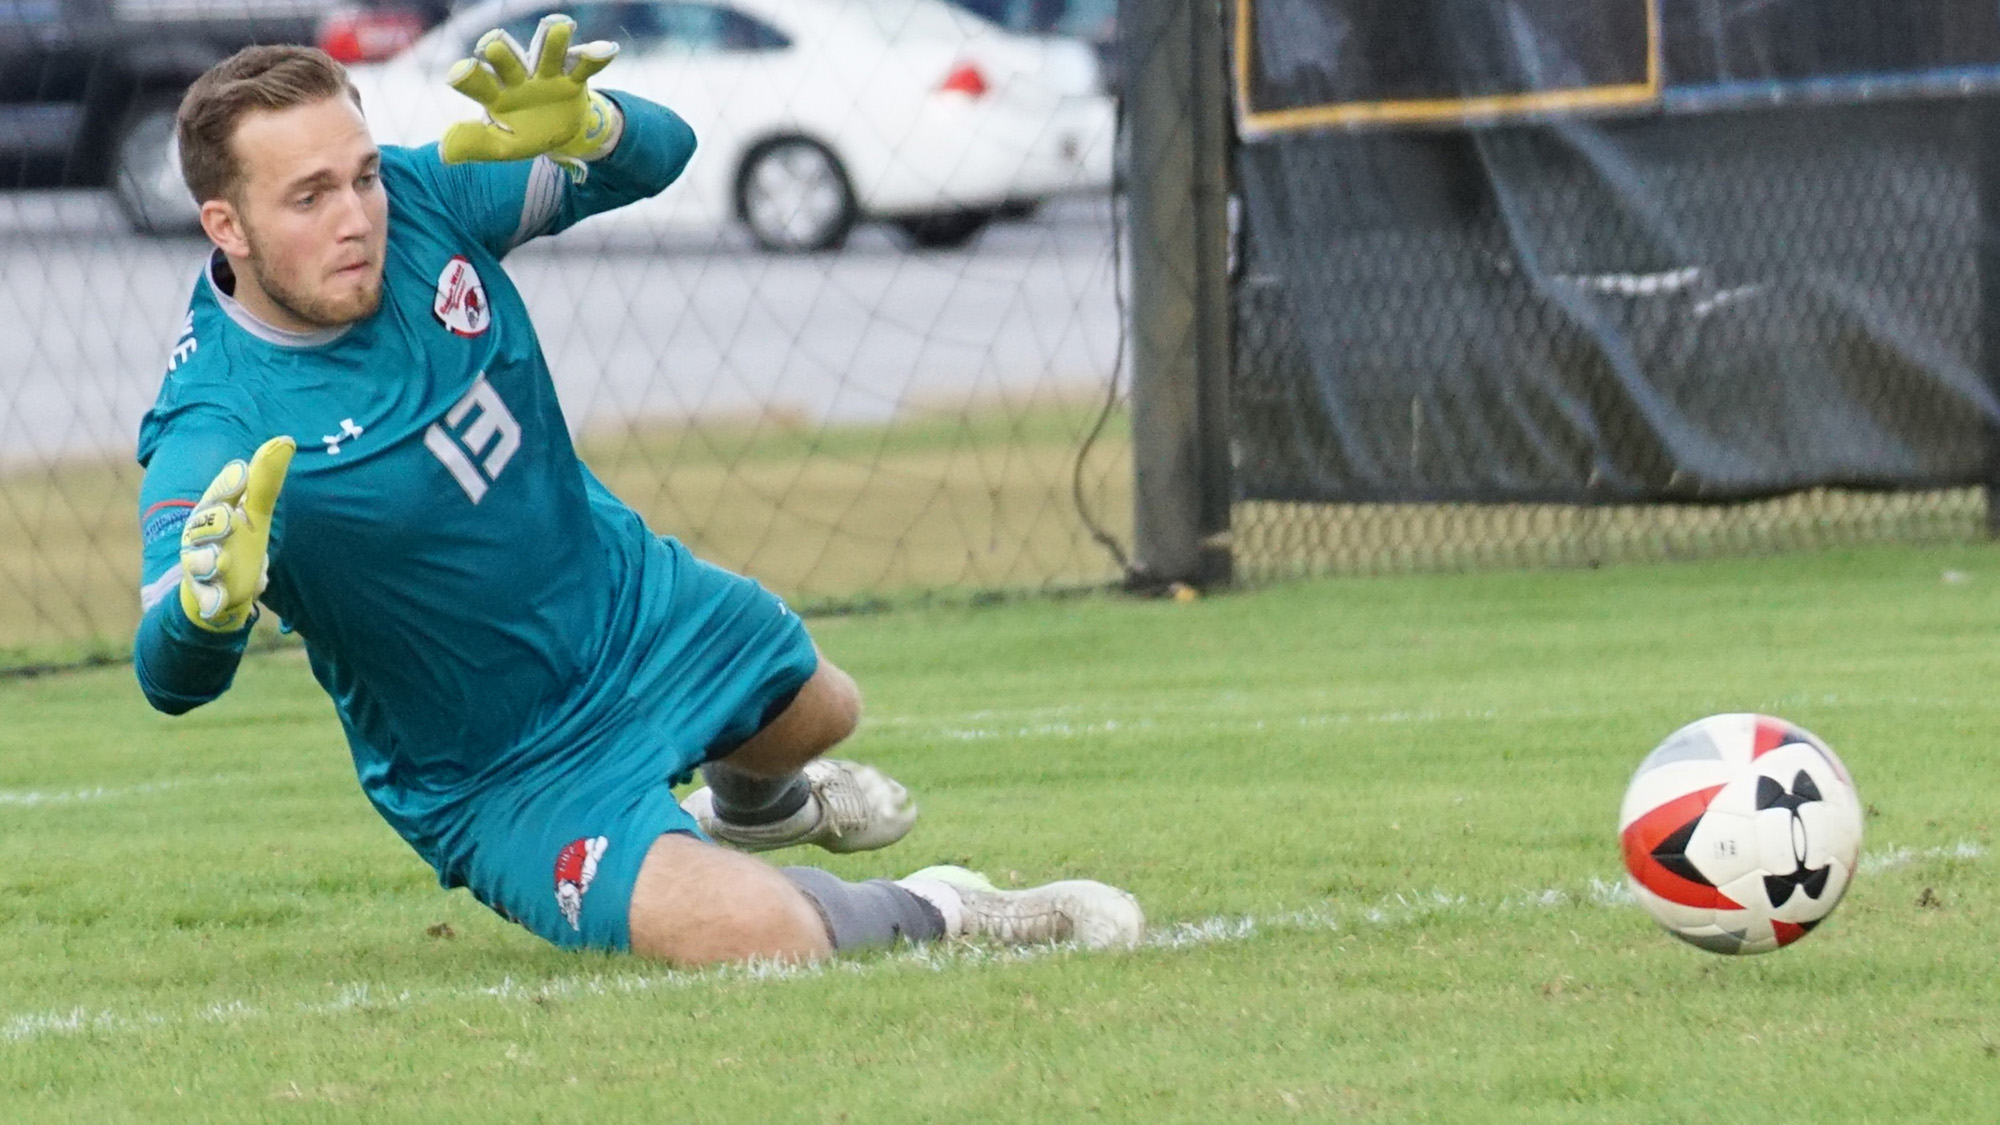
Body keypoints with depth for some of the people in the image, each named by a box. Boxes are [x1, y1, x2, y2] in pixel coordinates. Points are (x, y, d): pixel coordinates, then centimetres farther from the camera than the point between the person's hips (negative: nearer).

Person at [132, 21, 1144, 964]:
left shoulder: (421, 195, -18)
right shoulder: (214, 428, -33)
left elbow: (661, 153, -9)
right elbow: (172, 681, -42)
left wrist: (582, 125, -35)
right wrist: (207, 605, -67)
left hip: (633, 601, 7)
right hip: (501, 780, -6)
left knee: (816, 709, 36)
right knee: (765, 939, -29)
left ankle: (749, 805, 70)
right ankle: (935, 914, 1)